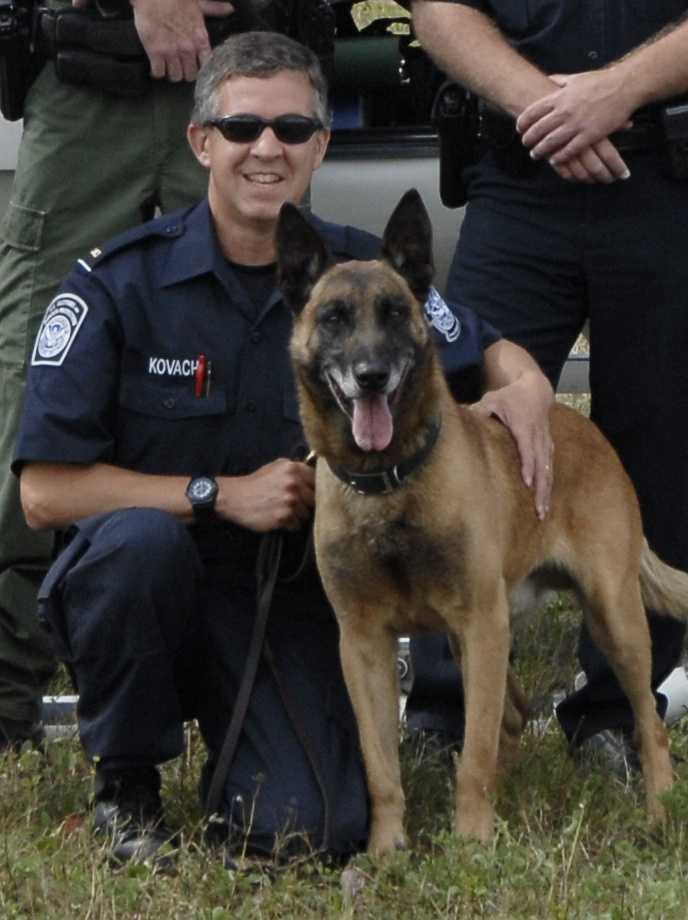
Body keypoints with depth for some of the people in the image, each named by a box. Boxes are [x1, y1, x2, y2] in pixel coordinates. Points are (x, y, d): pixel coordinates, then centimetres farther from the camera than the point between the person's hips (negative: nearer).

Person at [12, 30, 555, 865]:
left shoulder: (362, 273, -2)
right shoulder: (117, 284, -12)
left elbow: (484, 350, 15)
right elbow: (45, 491, -13)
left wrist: (524, 383, -10)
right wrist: (222, 494, -19)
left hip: (289, 600, 2)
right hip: (134, 588, -2)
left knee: (315, 829, -21)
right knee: (140, 539, -38)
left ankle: (228, 727, 17)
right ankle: (125, 778, -10)